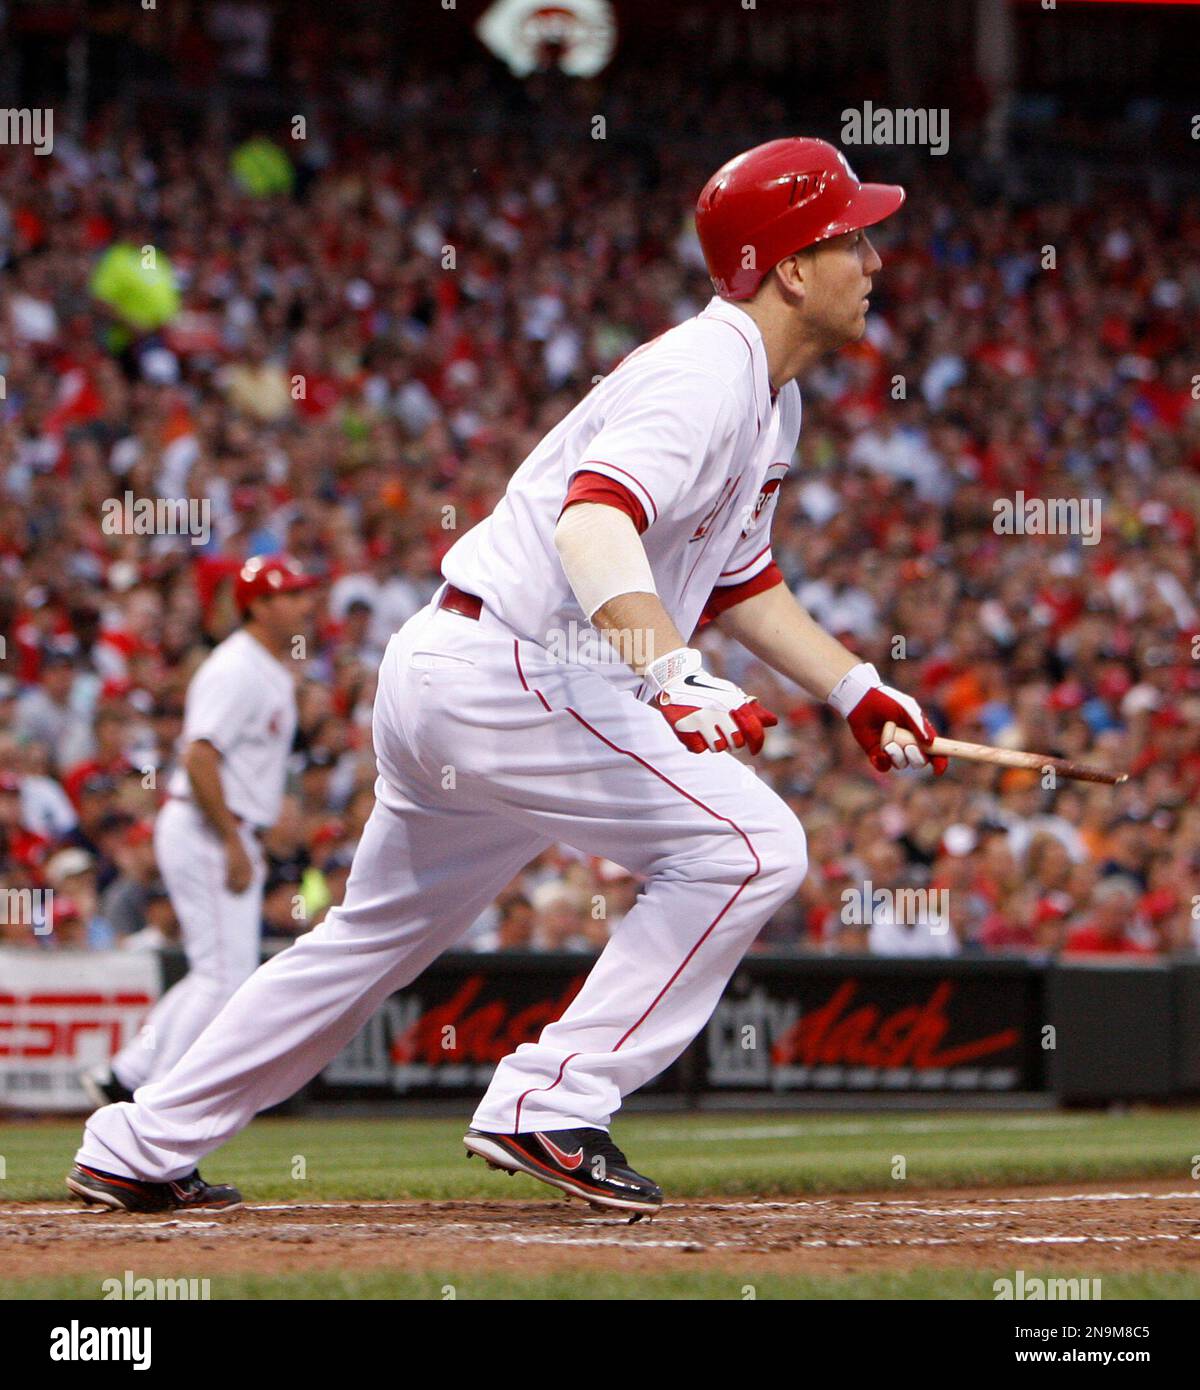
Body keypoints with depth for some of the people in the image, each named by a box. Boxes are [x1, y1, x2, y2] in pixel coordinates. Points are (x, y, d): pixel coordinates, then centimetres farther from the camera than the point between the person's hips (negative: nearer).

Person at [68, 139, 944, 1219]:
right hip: (506, 673, -11)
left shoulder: (772, 398, 16)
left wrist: (861, 693, 20)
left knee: (381, 935, 19)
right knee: (749, 844, -14)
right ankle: (552, 1108, -13)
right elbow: (594, 521, -35)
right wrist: (677, 680, -46)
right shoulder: (707, 372, -17)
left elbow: (738, 580, 29)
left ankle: (140, 1148, 26)